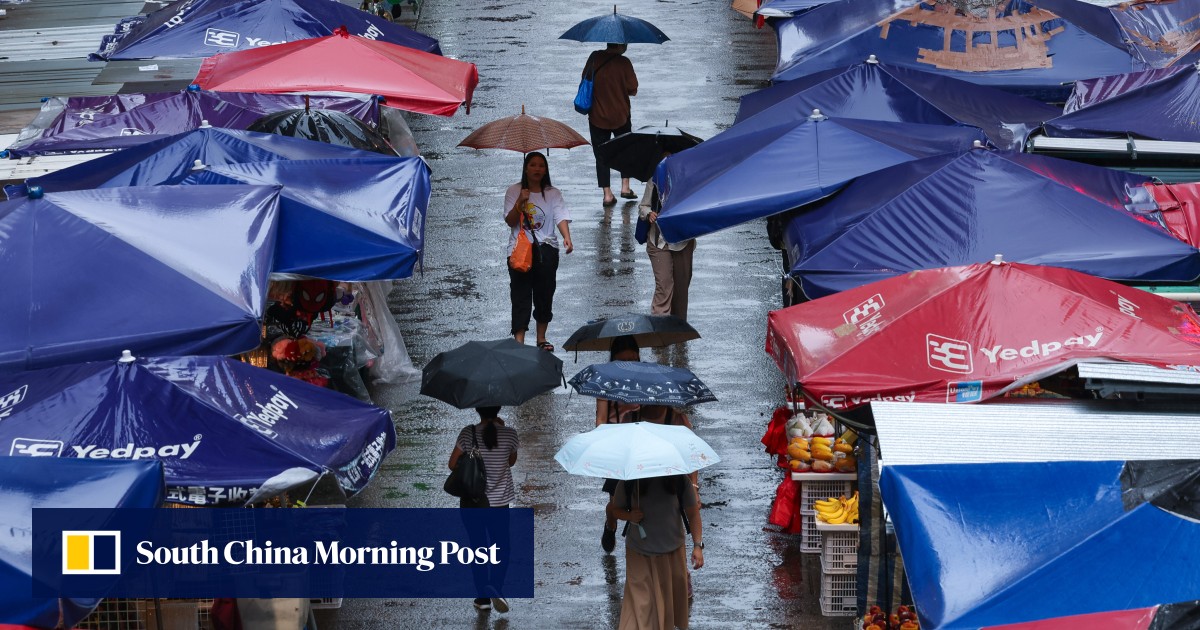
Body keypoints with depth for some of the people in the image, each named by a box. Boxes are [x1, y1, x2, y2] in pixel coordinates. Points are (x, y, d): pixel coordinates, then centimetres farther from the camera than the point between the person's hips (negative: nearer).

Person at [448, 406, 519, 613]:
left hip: (472, 501, -1)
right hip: (500, 499, 1)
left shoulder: (468, 433, -14)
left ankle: (483, 598, 13)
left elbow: (453, 464, -8)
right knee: (501, 547, 14)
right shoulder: (509, 434, -10)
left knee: (478, 548, 12)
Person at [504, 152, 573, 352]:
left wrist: (567, 237, -27)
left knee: (545, 294, 7)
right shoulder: (514, 191, 5)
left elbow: (561, 217, -9)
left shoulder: (553, 193, 6)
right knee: (521, 296, -8)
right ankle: (519, 341, -12)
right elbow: (510, 221, -1)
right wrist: (520, 203, -17)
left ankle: (541, 338, 21)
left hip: (546, 248, 2)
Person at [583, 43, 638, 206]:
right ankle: (625, 186, 18)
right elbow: (633, 90, -13)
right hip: (620, 116, -1)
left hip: (597, 117, 2)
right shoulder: (623, 62, -15)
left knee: (601, 156, 9)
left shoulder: (595, 58, -7)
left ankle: (607, 194, 7)